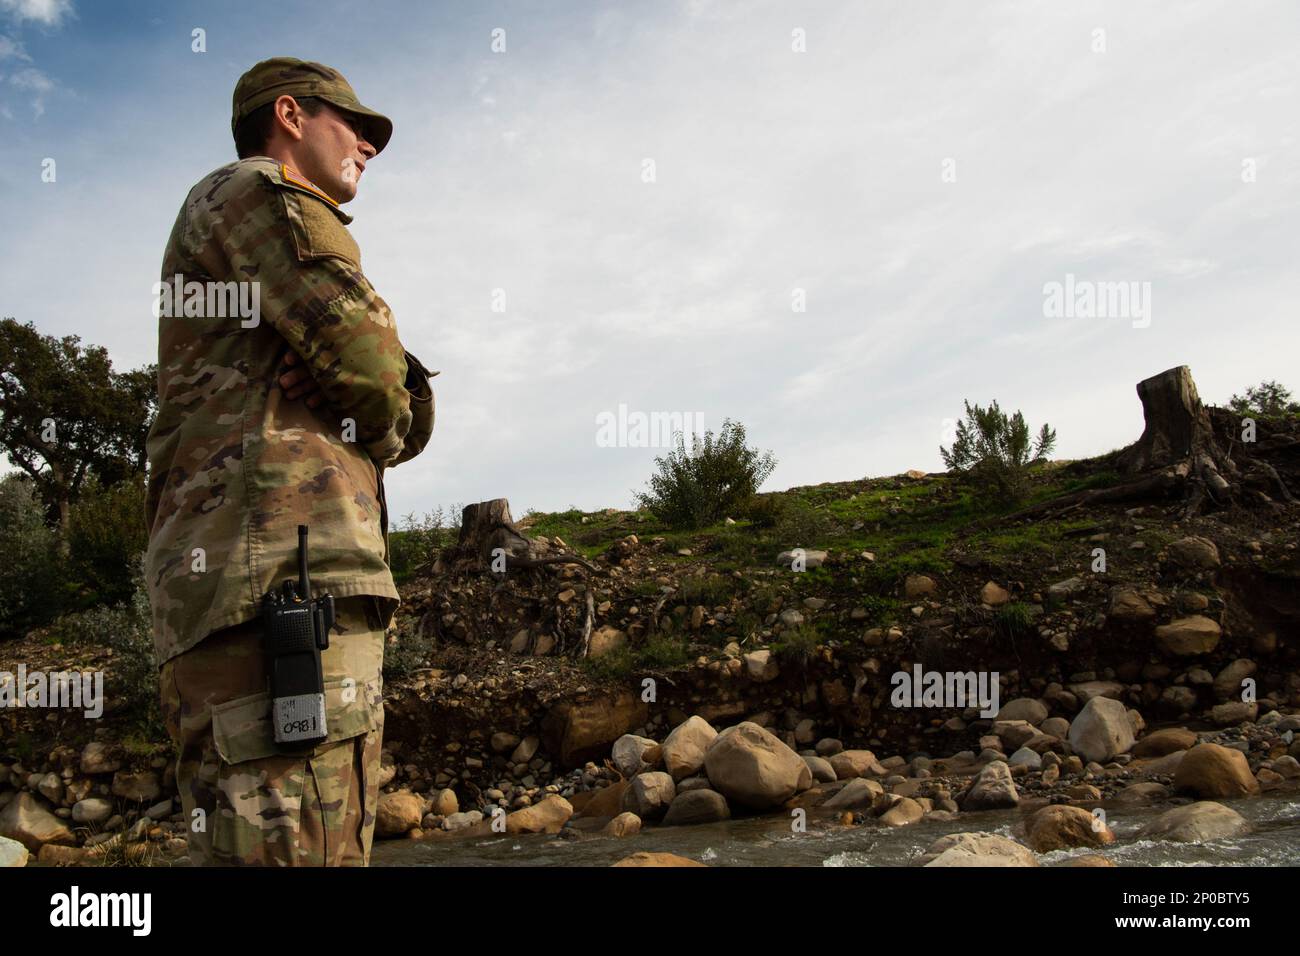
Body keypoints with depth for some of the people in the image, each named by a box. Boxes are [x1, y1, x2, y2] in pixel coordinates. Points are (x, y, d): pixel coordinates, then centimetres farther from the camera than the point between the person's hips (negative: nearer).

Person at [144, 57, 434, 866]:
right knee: (303, 844, -15)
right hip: (284, 557, -10)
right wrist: (382, 424, 12)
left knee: (239, 840, 10)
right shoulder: (257, 191, 7)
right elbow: (371, 365, -7)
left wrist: (398, 405, 6)